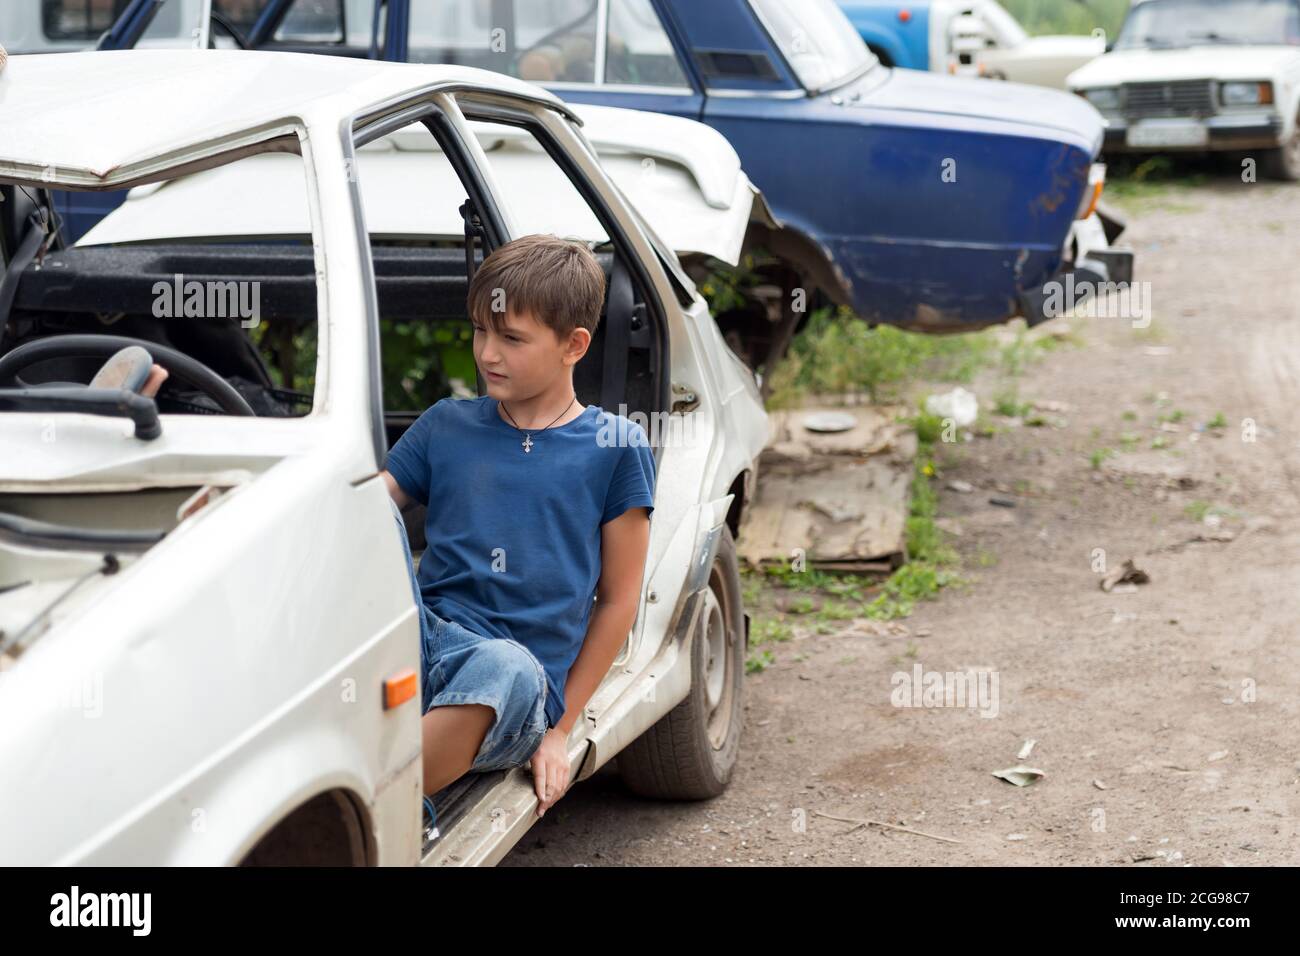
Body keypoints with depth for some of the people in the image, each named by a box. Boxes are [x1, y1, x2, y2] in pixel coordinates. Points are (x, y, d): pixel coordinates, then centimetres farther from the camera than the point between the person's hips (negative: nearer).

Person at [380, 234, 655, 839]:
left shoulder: (616, 448, 6)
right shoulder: (446, 426, 15)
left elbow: (619, 598, 8)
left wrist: (561, 727, 4)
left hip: (524, 678, -3)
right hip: (424, 640, 3)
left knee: (506, 669, -40)